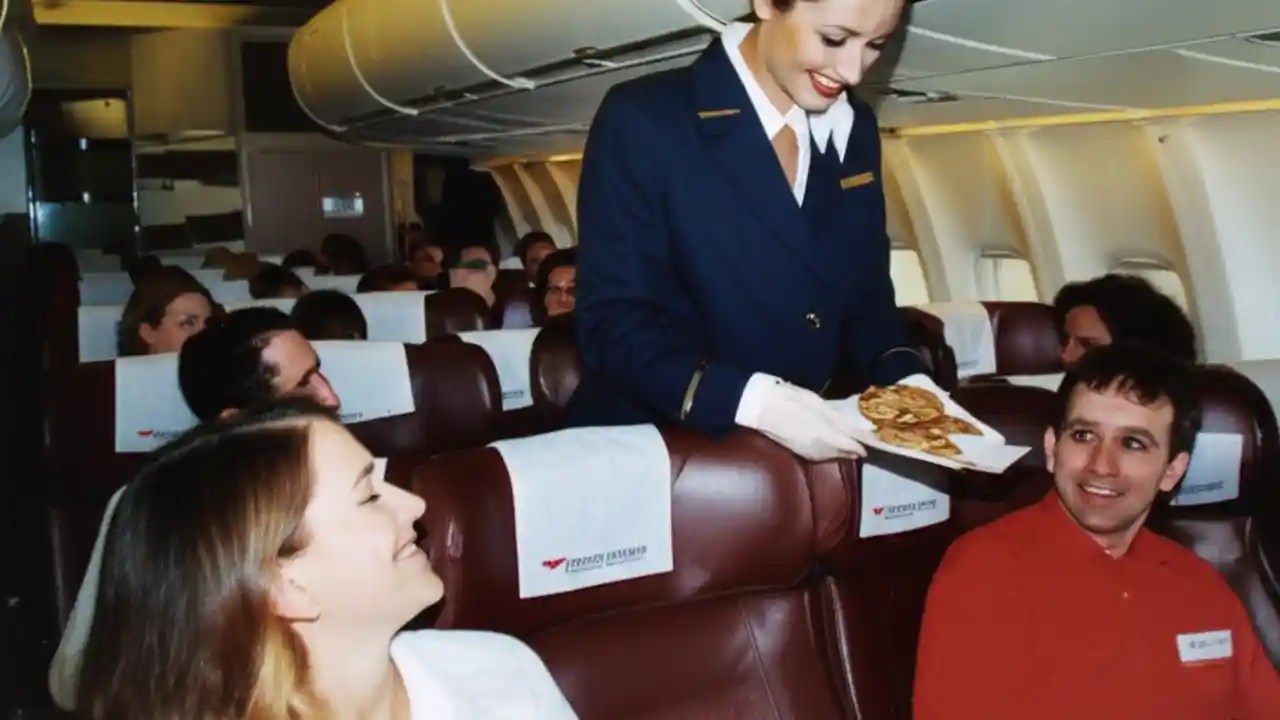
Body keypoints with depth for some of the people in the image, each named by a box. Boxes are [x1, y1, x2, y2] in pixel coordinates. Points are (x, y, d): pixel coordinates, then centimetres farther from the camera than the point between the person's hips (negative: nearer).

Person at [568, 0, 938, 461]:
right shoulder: (644, 120, -13)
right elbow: (610, 322, -16)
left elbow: (866, 291, 12)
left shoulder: (856, 130, 5)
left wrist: (905, 379, -7)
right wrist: (749, 399, -29)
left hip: (801, 452, 4)